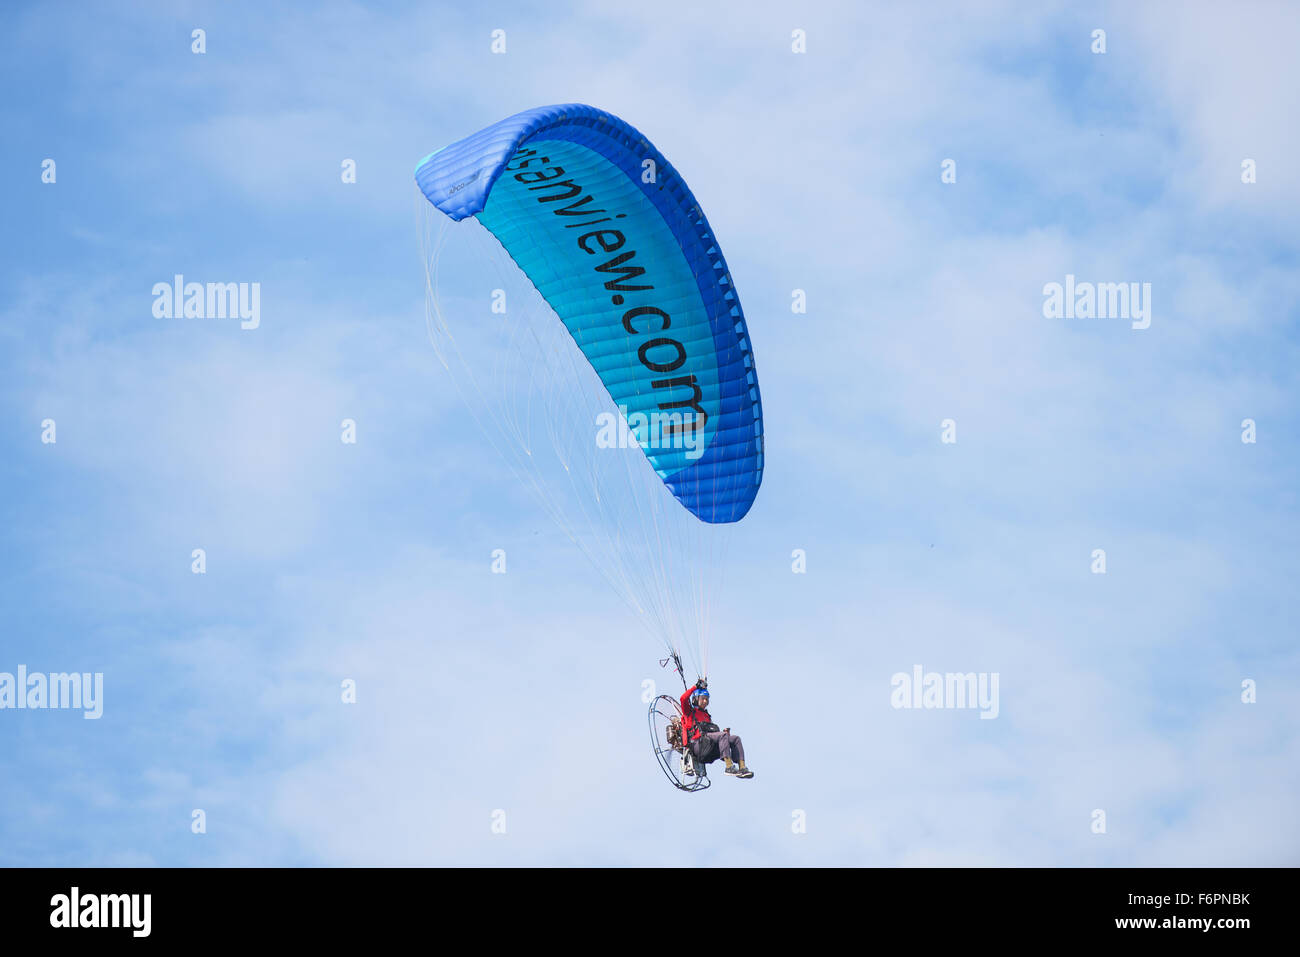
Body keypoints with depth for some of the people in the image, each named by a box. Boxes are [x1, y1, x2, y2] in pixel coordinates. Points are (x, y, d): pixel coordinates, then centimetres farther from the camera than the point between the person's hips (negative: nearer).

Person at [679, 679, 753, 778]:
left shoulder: (706, 716, 35)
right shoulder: (689, 712, 17)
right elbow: (683, 698, -3)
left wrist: (724, 732, 6)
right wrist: (696, 687, 5)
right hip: (698, 743, -7)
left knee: (736, 738, -12)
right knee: (723, 735, -30)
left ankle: (742, 768, -28)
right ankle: (729, 766, -40)